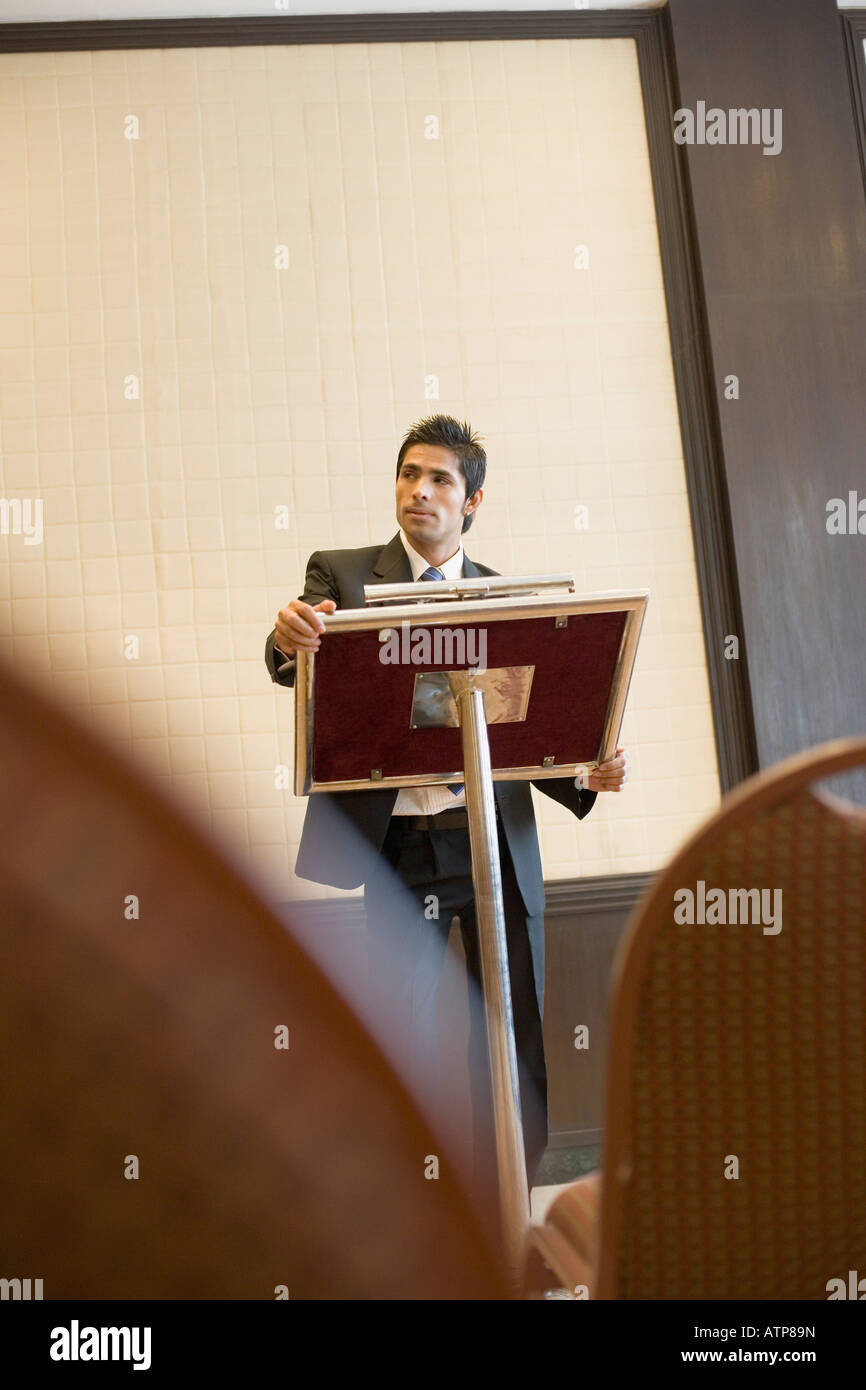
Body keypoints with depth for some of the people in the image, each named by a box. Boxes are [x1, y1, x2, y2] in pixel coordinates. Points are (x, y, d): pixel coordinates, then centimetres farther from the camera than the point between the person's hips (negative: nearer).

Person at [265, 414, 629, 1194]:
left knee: (516, 1047, 7)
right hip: (399, 846, -2)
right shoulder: (342, 573, 6)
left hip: (498, 842, 2)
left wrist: (590, 774, -8)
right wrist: (288, 640, -35)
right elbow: (294, 665, -11)